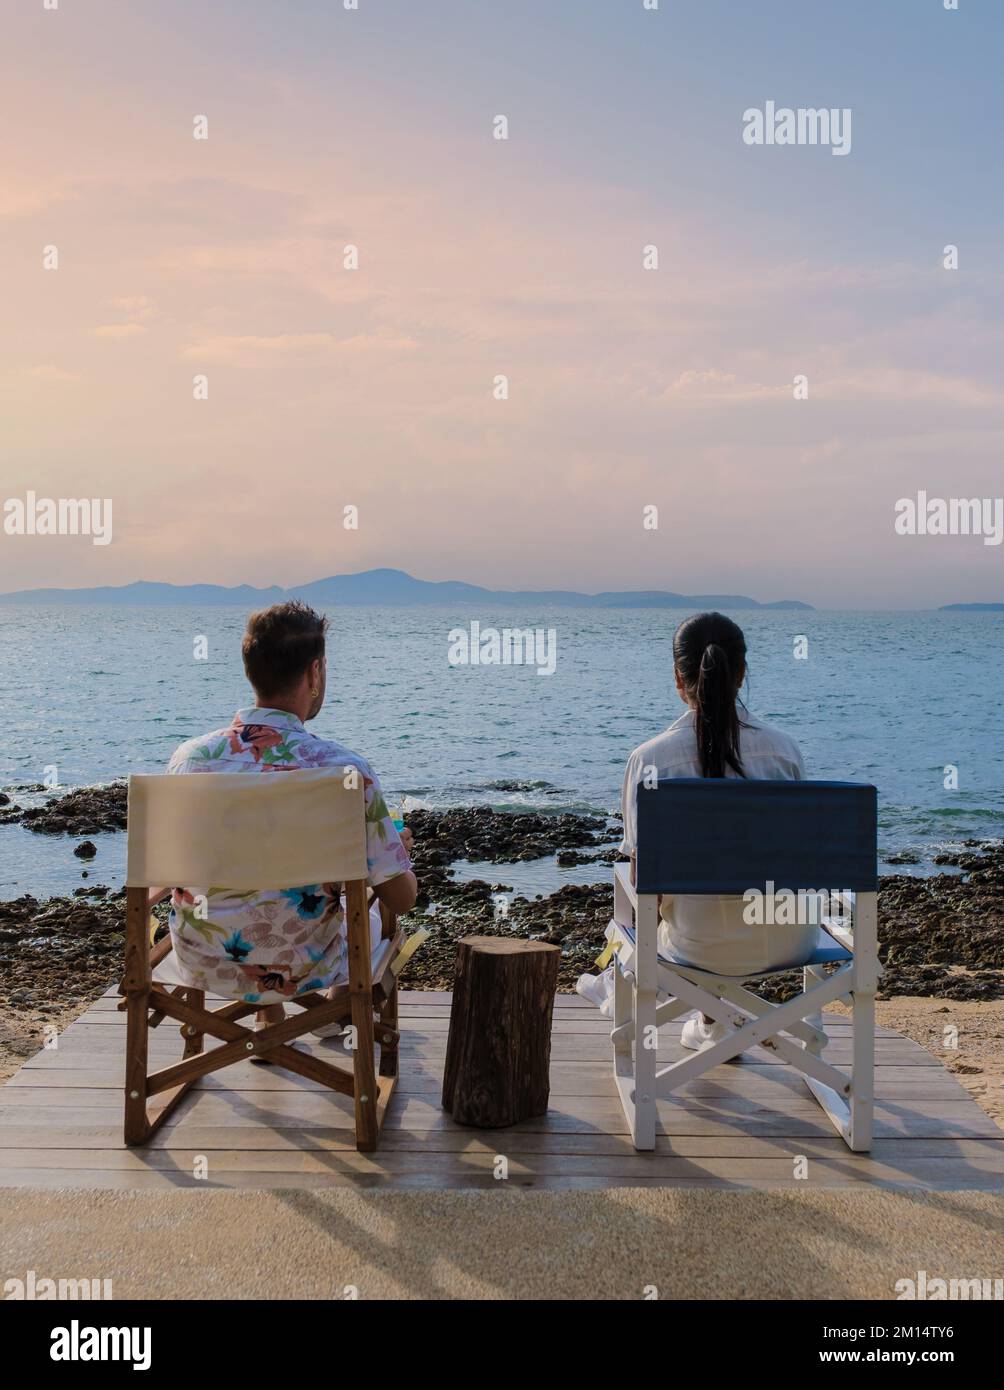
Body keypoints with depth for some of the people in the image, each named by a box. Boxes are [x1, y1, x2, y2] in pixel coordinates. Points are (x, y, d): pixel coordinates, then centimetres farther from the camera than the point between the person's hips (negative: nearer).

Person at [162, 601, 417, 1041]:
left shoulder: (188, 758, -13)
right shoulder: (343, 770, -24)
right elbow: (401, 898, -14)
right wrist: (401, 849, 9)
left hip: (201, 966, 3)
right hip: (301, 970, -2)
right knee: (369, 915, 33)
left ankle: (270, 1023, 53)